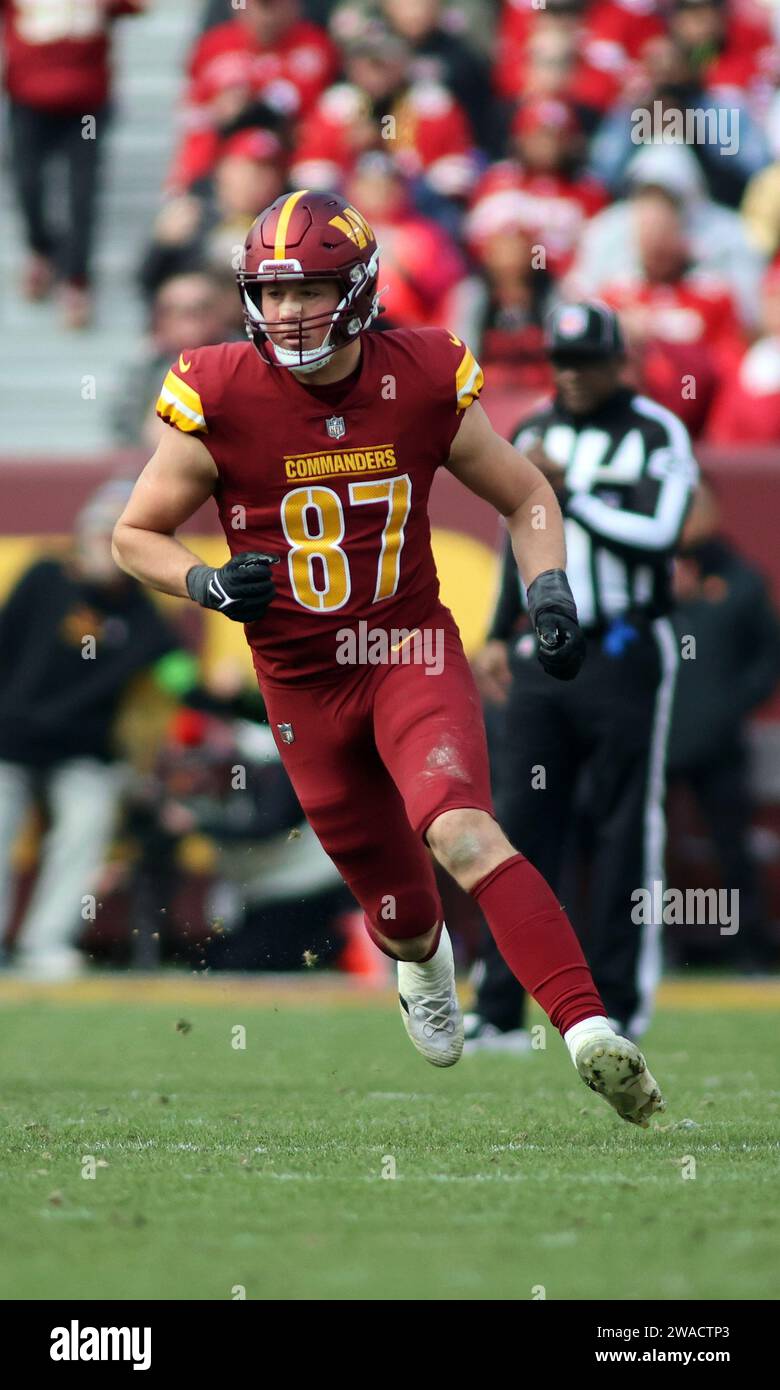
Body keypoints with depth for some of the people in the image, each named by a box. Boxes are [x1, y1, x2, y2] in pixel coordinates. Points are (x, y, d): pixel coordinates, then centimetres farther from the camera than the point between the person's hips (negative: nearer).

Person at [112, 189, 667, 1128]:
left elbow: (525, 497, 9)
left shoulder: (426, 384, -8)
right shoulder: (219, 401, -13)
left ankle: (588, 1031, -35)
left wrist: (549, 592, -8)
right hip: (302, 683, 1)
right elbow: (135, 536, 0)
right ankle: (421, 962, 50)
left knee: (463, 833, -28)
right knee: (401, 911, 11)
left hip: (412, 652, -1)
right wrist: (209, 584, -20)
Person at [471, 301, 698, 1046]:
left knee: (624, 830, -2)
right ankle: (498, 1008, 0)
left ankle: (618, 1002, 3)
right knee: (522, 825, 0)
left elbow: (656, 535, -16)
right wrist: (500, 635, 16)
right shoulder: (534, 433, 14)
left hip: (624, 656, -5)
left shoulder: (657, 436, -4)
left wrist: (567, 488, -18)